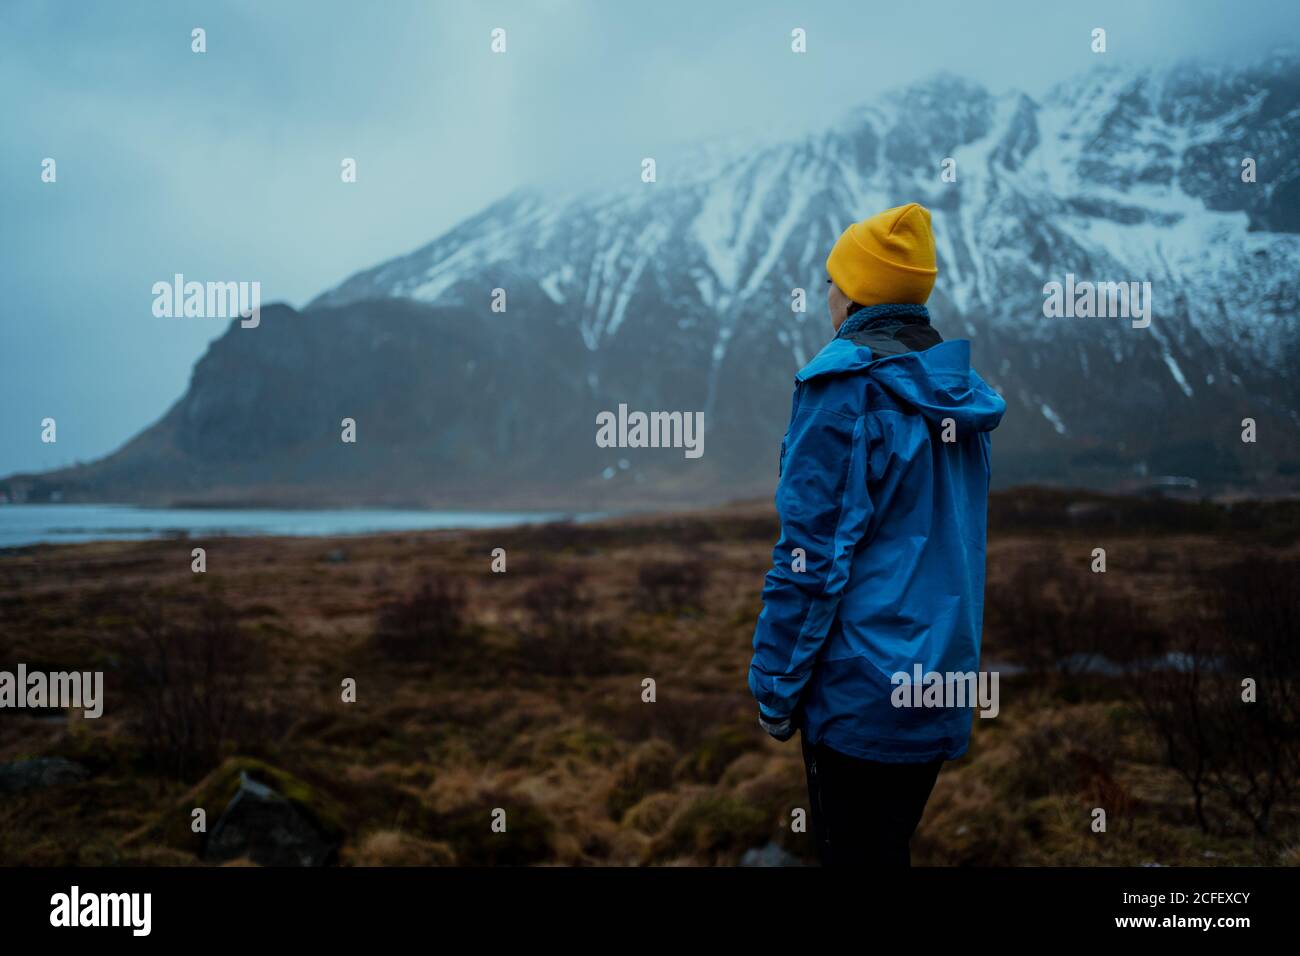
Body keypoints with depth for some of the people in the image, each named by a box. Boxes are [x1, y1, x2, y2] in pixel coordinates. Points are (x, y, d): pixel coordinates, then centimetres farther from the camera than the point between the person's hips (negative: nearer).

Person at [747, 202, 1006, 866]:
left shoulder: (844, 389, -15)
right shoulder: (961, 394, 7)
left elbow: (810, 555, -17)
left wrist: (774, 687, -10)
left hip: (861, 693, -7)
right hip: (941, 690, 7)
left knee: (855, 853, 5)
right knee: (893, 844, 20)